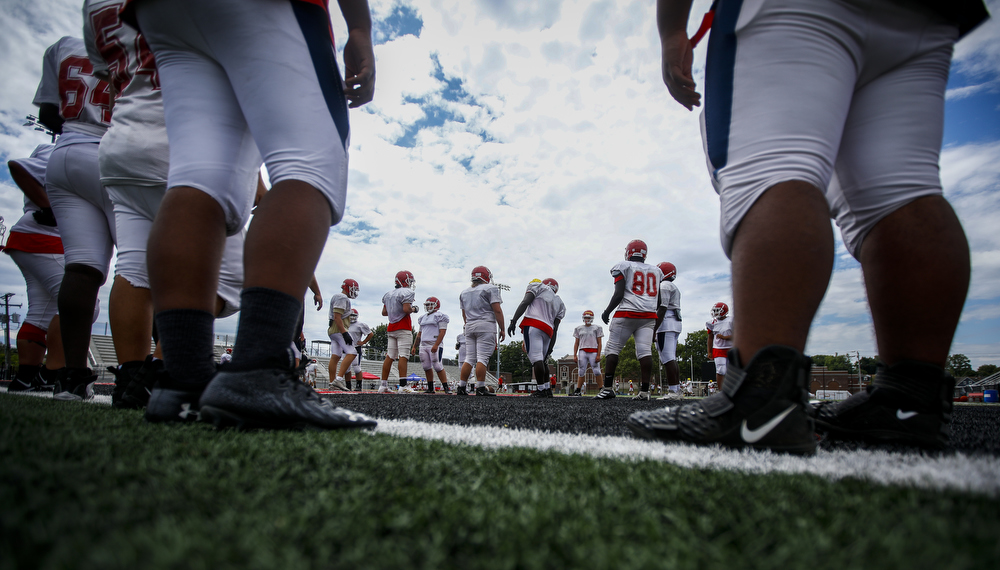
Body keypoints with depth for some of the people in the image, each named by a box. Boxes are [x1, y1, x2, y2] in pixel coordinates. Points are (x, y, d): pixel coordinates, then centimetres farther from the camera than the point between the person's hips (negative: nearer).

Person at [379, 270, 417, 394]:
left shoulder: (388, 294, 16)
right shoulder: (406, 292, -9)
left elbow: (384, 312, 18)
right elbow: (406, 309, -21)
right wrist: (413, 309, -2)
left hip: (391, 328, 8)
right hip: (403, 328, -8)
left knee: (389, 356, 9)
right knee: (403, 356, -11)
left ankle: (383, 385, 10)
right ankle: (403, 386, -15)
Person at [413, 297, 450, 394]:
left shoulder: (440, 316, -4)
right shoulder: (423, 318, 20)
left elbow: (442, 332, -13)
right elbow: (419, 334, 24)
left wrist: (436, 345, -23)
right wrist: (415, 347, 19)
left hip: (434, 345, -7)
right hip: (423, 345, 8)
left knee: (437, 366, -12)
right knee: (426, 367, 5)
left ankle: (446, 387, -8)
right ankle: (430, 388, 12)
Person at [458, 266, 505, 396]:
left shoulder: (464, 293, 17)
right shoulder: (490, 289, -3)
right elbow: (497, 310, -9)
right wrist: (502, 329, -4)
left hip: (469, 327, 6)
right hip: (486, 326, -6)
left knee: (469, 358, 8)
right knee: (482, 358, -8)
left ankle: (461, 388, 6)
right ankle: (480, 389, -9)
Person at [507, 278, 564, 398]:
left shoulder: (538, 286, 14)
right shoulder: (559, 303, 28)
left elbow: (525, 303, -3)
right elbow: (555, 329, 22)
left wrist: (513, 321, -9)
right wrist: (551, 347, 21)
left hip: (533, 325, -6)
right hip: (547, 330, 6)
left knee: (536, 358, -9)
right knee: (542, 360, 17)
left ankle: (541, 390, -12)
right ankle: (548, 390, 16)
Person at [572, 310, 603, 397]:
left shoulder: (596, 328, 7)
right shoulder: (579, 329, 15)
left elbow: (599, 343, 3)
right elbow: (576, 343, 15)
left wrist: (598, 355, -7)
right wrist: (575, 355, 6)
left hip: (593, 352, -2)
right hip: (582, 351, 2)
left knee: (597, 371, -7)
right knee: (581, 372, 0)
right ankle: (578, 390, 2)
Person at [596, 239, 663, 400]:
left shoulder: (623, 267, 1)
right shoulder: (656, 271, 17)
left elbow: (618, 294, -7)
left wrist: (607, 312, 3)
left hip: (627, 313, -4)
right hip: (649, 315, 5)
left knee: (613, 348, 0)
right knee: (645, 351, -2)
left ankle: (607, 388, -5)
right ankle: (644, 390, -8)